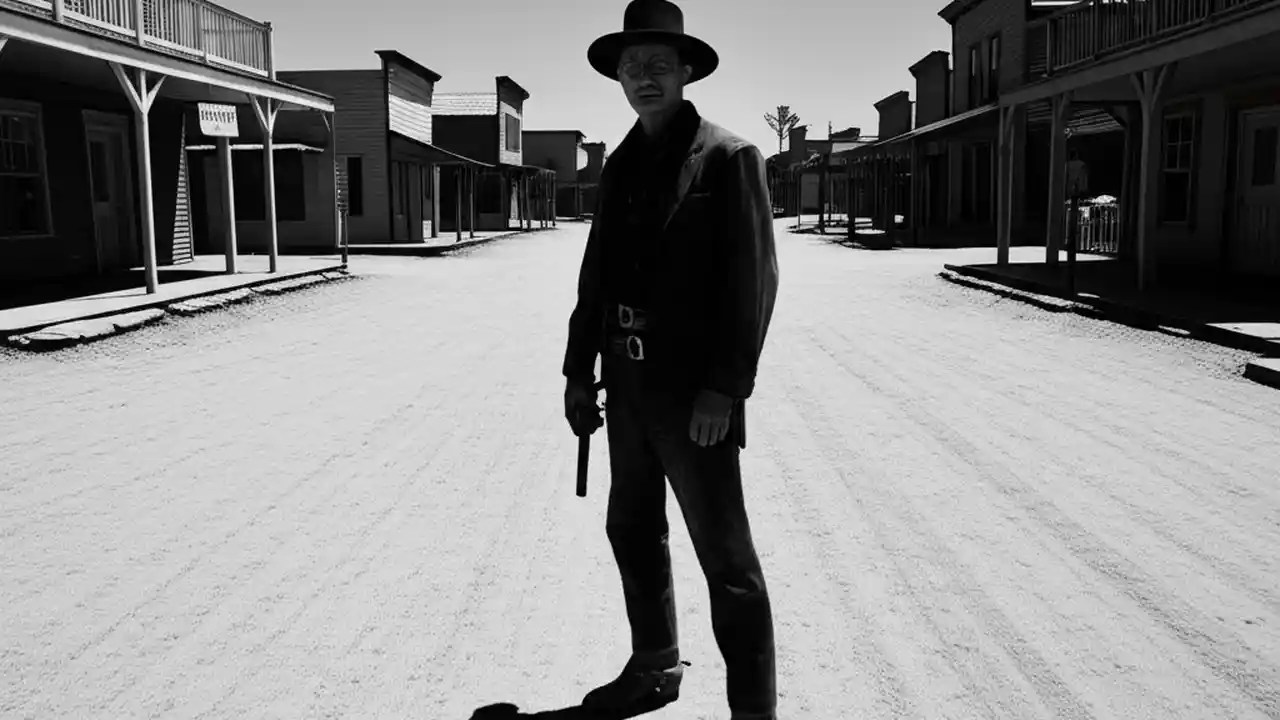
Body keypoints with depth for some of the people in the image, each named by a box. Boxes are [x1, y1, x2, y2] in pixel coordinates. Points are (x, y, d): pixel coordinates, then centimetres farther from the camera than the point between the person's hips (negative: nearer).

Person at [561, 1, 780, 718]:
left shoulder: (729, 157, -7)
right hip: (628, 383, 8)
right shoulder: (621, 165, 13)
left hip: (694, 390, -7)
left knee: (725, 556, -1)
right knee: (633, 531, 18)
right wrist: (581, 368, 11)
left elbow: (754, 279, -13)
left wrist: (724, 388, -19)